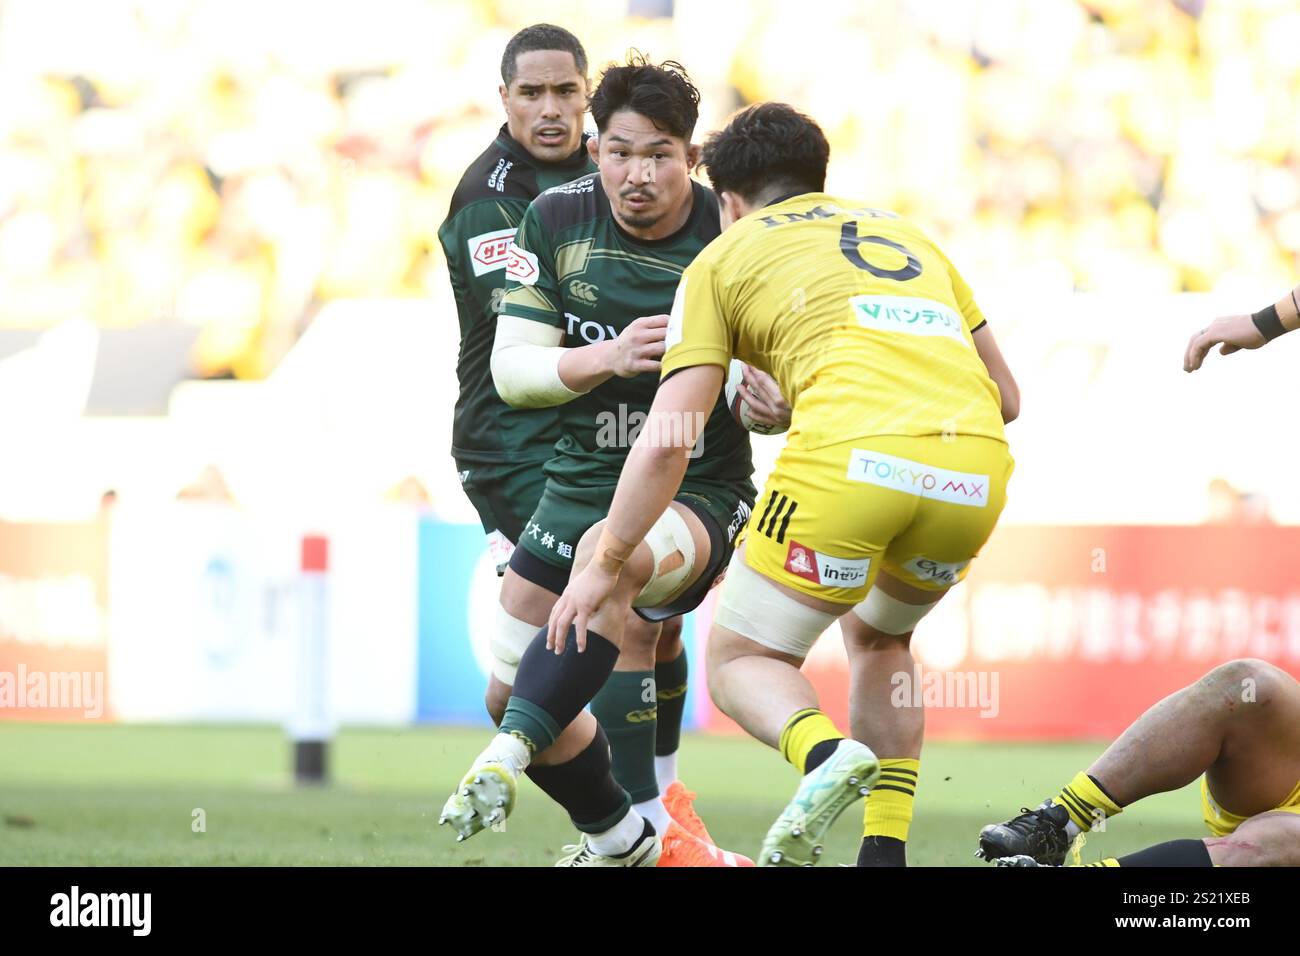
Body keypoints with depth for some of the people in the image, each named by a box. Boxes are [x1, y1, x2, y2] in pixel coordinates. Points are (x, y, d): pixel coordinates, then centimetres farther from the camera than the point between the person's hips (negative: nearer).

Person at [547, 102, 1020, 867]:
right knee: (881, 639, 31)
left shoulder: (724, 257, 18)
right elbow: (1006, 396, 31)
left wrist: (608, 563, 20)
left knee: (739, 661, 11)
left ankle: (826, 753, -21)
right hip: (977, 466, 5)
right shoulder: (907, 237, 32)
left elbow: (665, 443, 11)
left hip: (852, 458, -5)